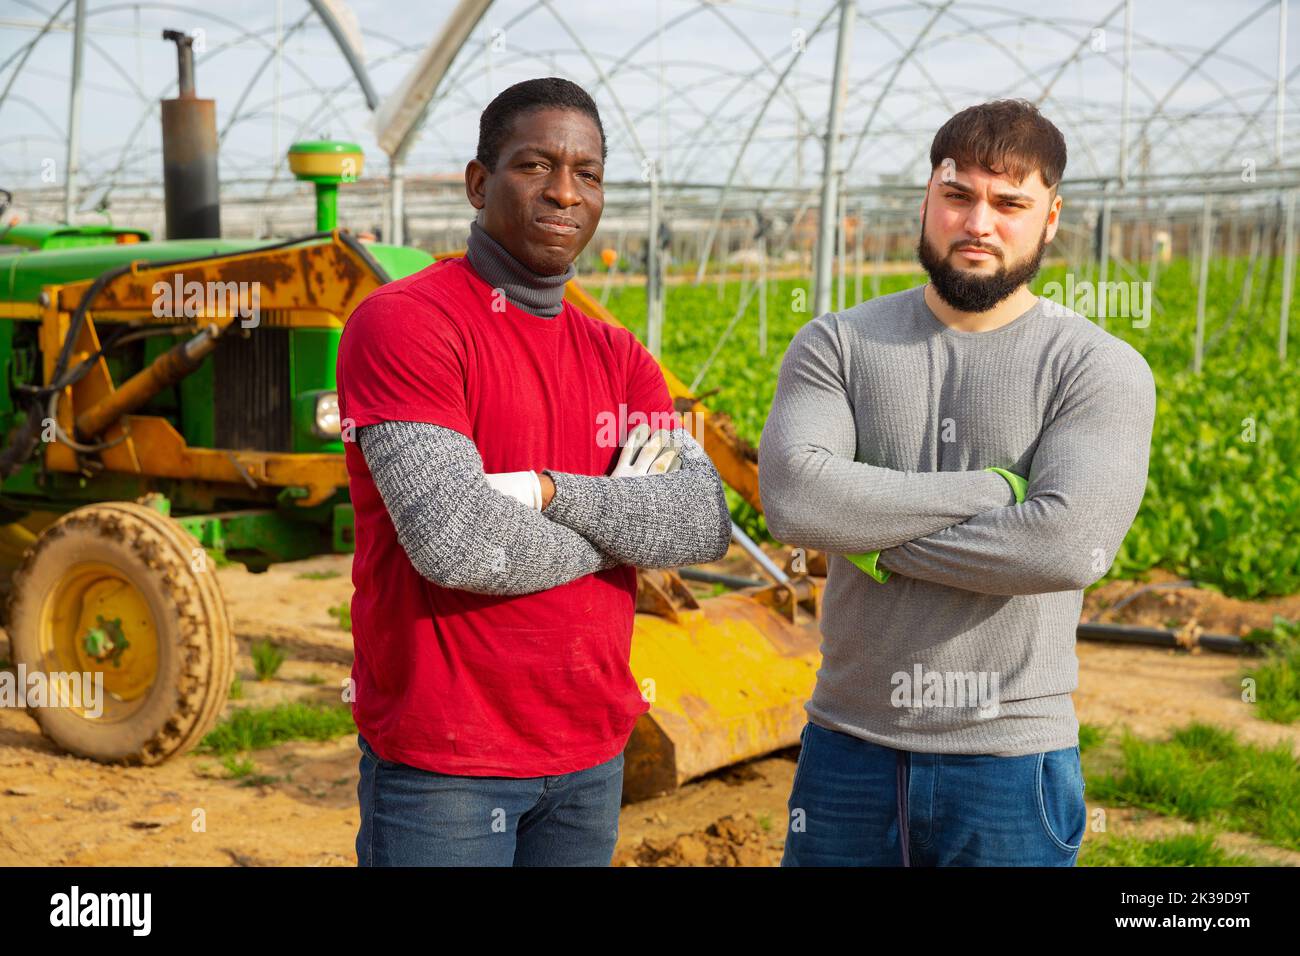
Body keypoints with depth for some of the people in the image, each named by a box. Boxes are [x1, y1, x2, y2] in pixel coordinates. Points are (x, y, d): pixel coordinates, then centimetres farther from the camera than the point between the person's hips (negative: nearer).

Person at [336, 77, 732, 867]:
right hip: (443, 761, -6)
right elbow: (456, 543, -23)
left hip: (593, 753, 6)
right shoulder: (403, 322, -12)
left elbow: (707, 523, -5)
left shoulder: (618, 357, 9)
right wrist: (622, 523, -7)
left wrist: (550, 493, -20)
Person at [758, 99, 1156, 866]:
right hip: (848, 745, 2)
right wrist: (994, 489, -16)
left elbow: (1068, 544, -20)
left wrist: (874, 536, -12)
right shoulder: (839, 343, 2)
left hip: (1010, 763, -2)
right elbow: (792, 496, -15)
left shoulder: (1103, 370, -4)